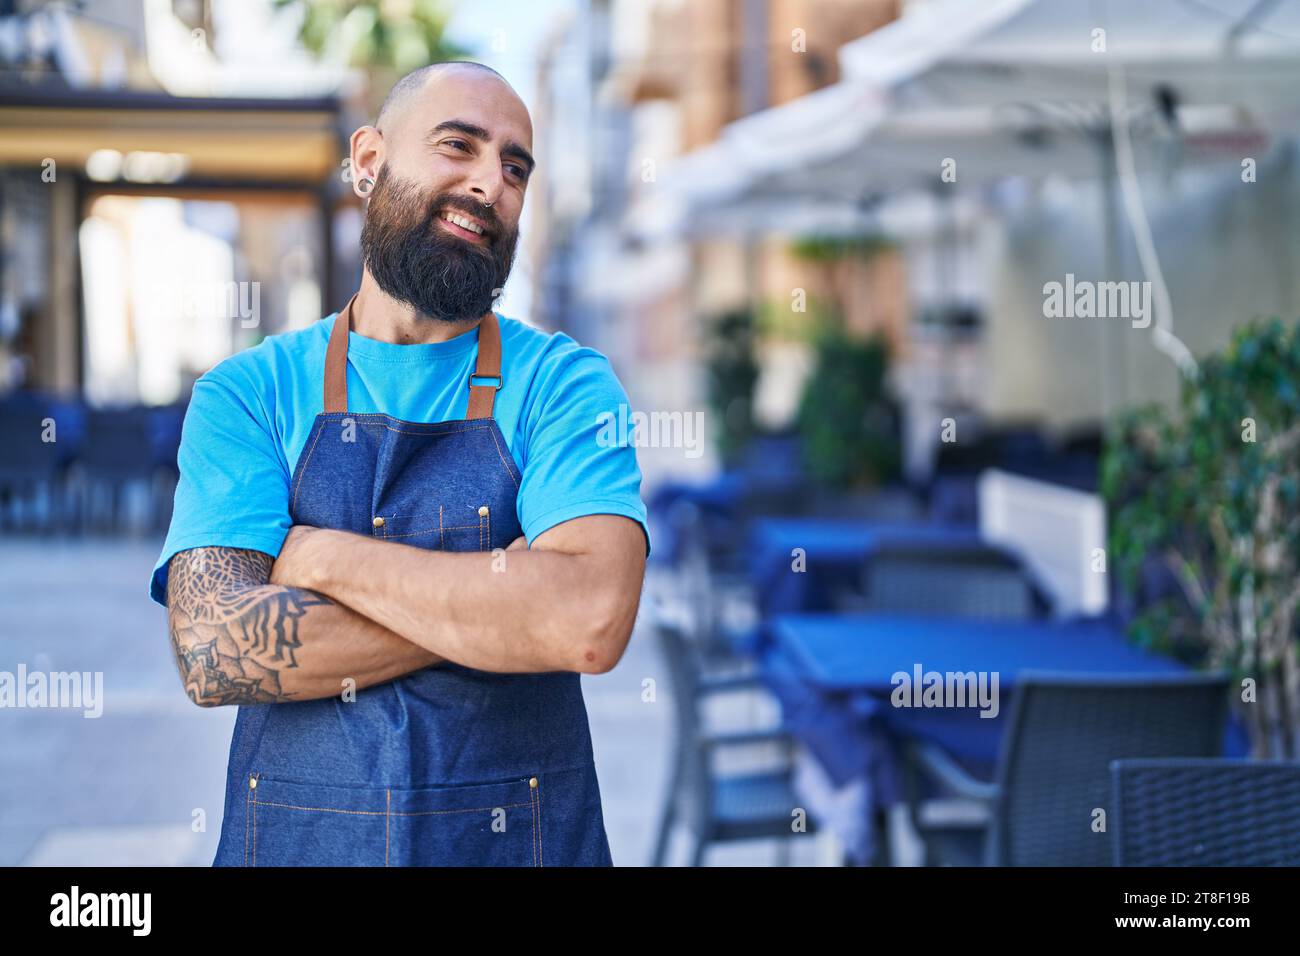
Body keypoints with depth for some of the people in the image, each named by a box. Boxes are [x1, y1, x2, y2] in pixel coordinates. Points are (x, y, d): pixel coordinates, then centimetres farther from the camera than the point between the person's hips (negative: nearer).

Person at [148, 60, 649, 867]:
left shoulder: (564, 385, -4)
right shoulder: (245, 395, -1)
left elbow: (592, 623, -22)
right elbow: (213, 652, -15)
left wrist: (323, 556, -16)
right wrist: (509, 596, -18)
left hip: (523, 839, 0)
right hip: (295, 837, 0)